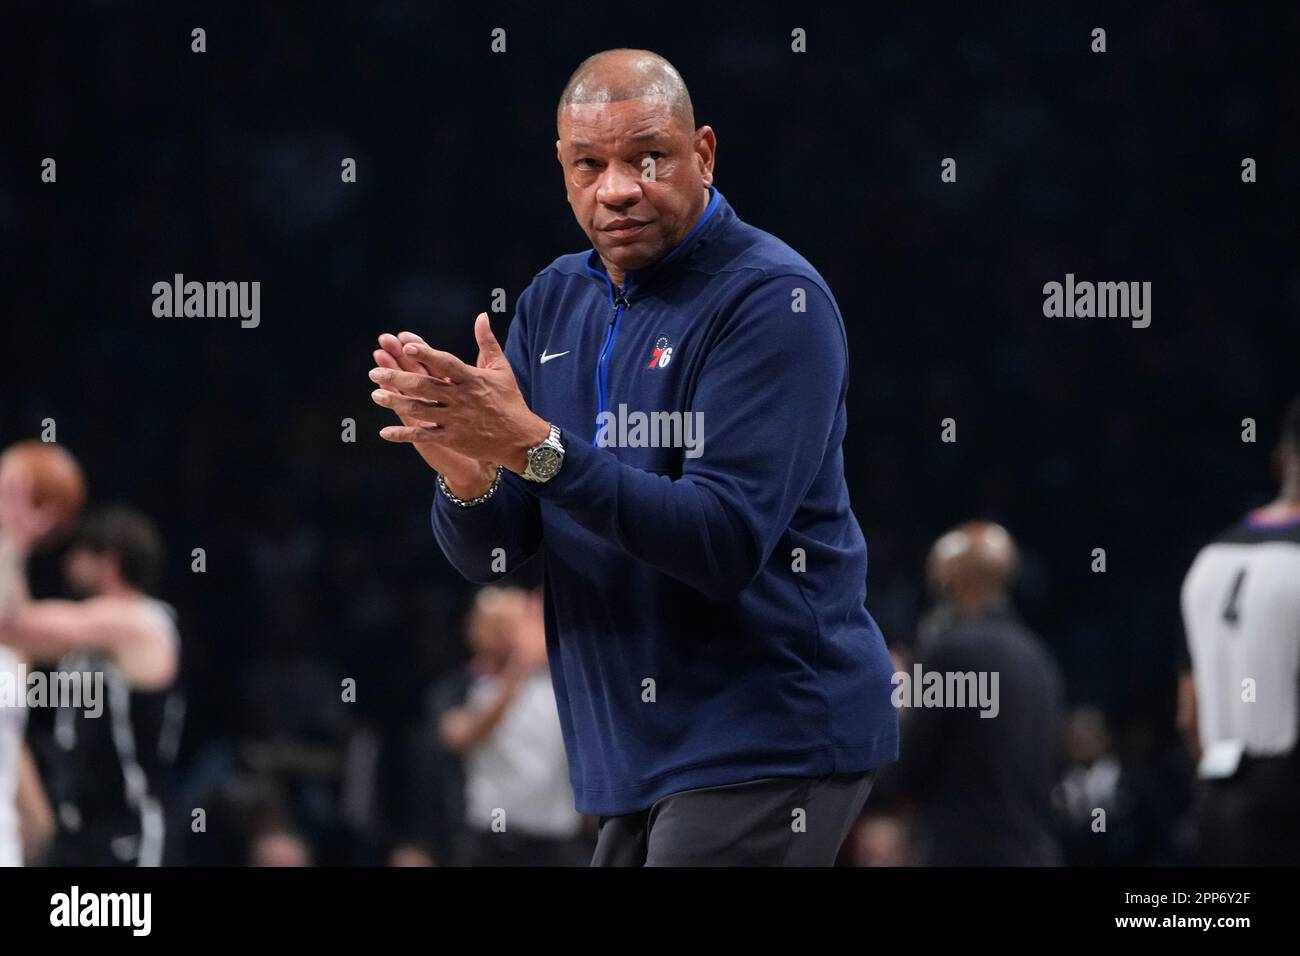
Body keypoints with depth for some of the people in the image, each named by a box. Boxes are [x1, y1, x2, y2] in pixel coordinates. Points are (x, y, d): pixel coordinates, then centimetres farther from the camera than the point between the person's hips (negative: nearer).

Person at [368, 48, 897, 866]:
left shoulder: (773, 298, -12)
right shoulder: (555, 302, 10)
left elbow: (727, 544, -22)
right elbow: (489, 556, 6)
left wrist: (534, 447, -29)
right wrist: (465, 473, -18)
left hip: (769, 744, -7)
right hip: (638, 762, 7)